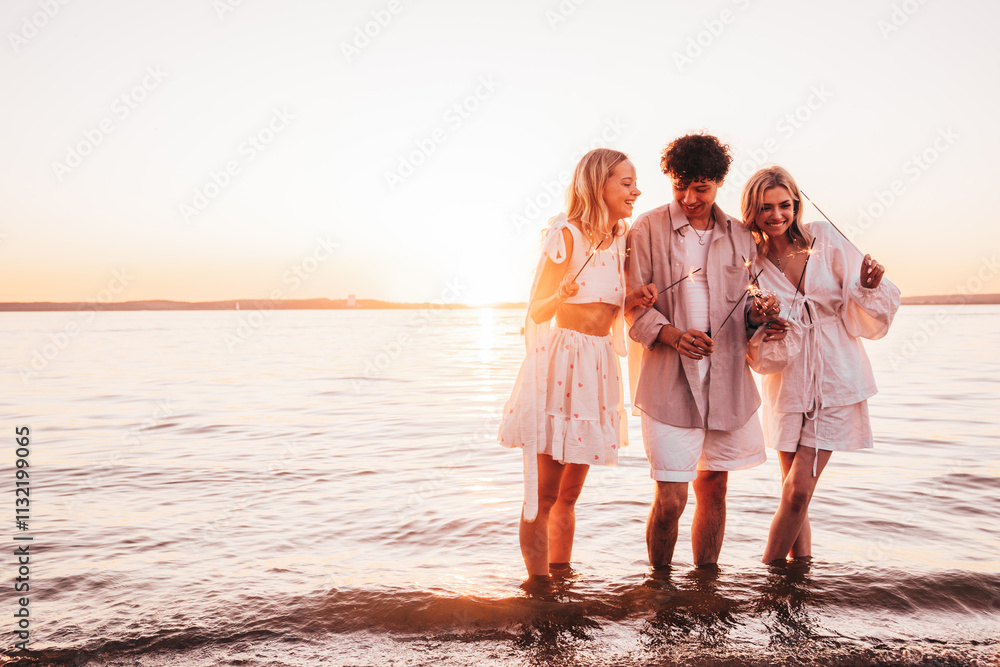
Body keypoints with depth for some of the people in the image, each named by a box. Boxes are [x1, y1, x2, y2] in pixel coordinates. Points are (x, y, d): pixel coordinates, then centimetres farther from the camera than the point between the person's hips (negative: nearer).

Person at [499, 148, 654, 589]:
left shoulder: (619, 238, 11)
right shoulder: (566, 234, -9)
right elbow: (537, 312, -7)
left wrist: (632, 301, 0)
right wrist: (561, 294, -27)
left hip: (598, 367, 7)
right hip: (560, 360, -6)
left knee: (569, 491, 14)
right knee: (544, 490, -2)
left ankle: (560, 571, 25)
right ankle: (536, 578, 11)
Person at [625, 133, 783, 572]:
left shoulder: (739, 237, 11)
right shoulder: (647, 231, -1)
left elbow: (742, 302, 17)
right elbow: (632, 306, -5)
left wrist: (758, 311, -6)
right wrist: (672, 335, -22)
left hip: (727, 379, 4)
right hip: (668, 381, -4)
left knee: (714, 488, 13)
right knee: (670, 498, -5)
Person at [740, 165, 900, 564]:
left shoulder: (825, 240, -2)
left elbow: (865, 316, 0)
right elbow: (762, 352, -1)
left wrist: (868, 287, -20)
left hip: (834, 381, -1)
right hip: (788, 385, 1)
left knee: (798, 490, -5)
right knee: (795, 493, 5)